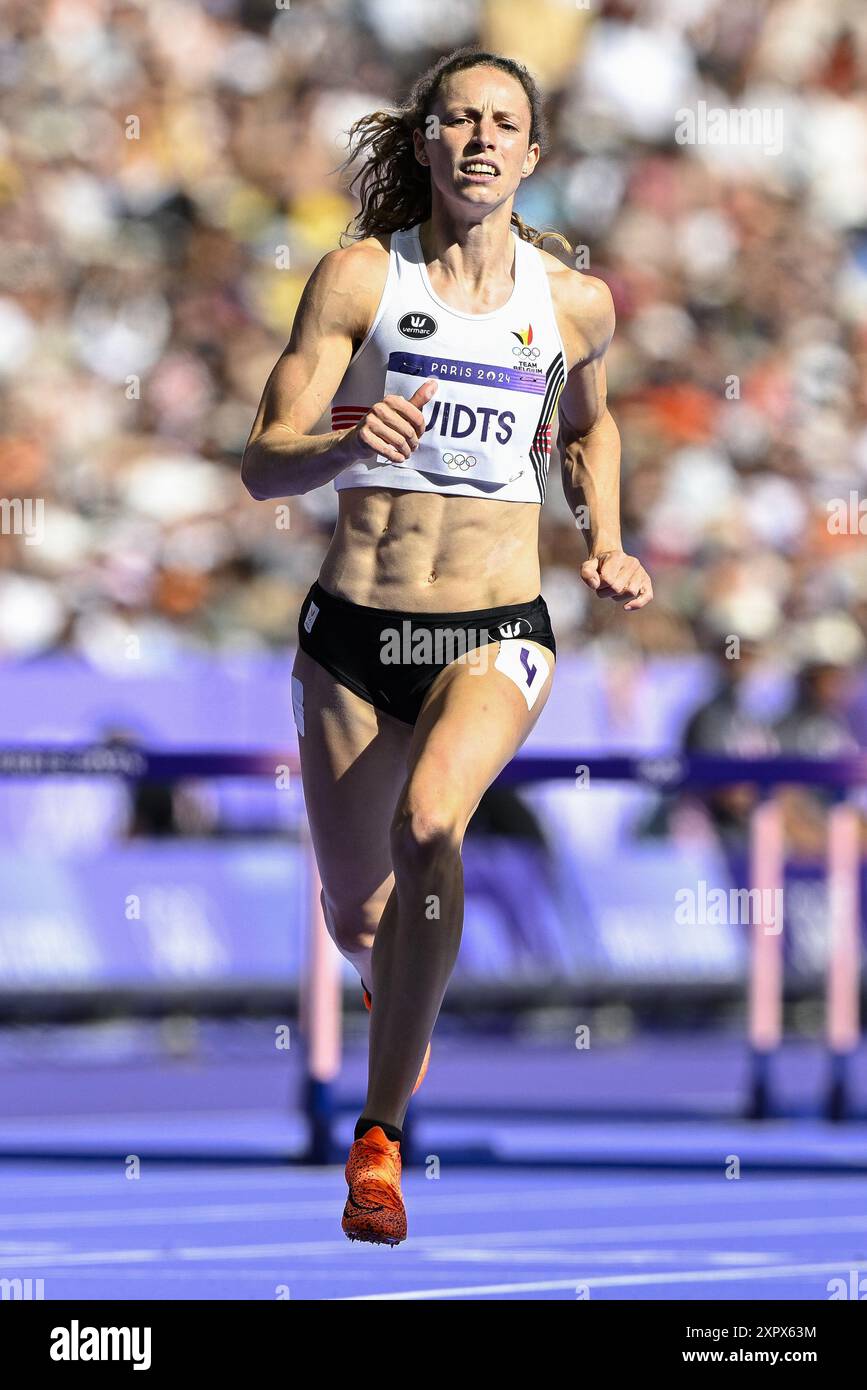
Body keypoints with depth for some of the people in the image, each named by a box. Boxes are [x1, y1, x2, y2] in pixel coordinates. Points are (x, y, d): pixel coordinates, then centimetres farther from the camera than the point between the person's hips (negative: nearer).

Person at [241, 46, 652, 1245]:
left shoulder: (574, 301, 2)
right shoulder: (359, 276, -5)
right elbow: (264, 461, -9)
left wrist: (607, 546, 8)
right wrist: (350, 445, -30)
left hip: (496, 638, -1)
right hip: (353, 628, 1)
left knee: (430, 825, -31)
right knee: (355, 916, 11)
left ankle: (381, 1135, -22)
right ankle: (399, 986, 53)